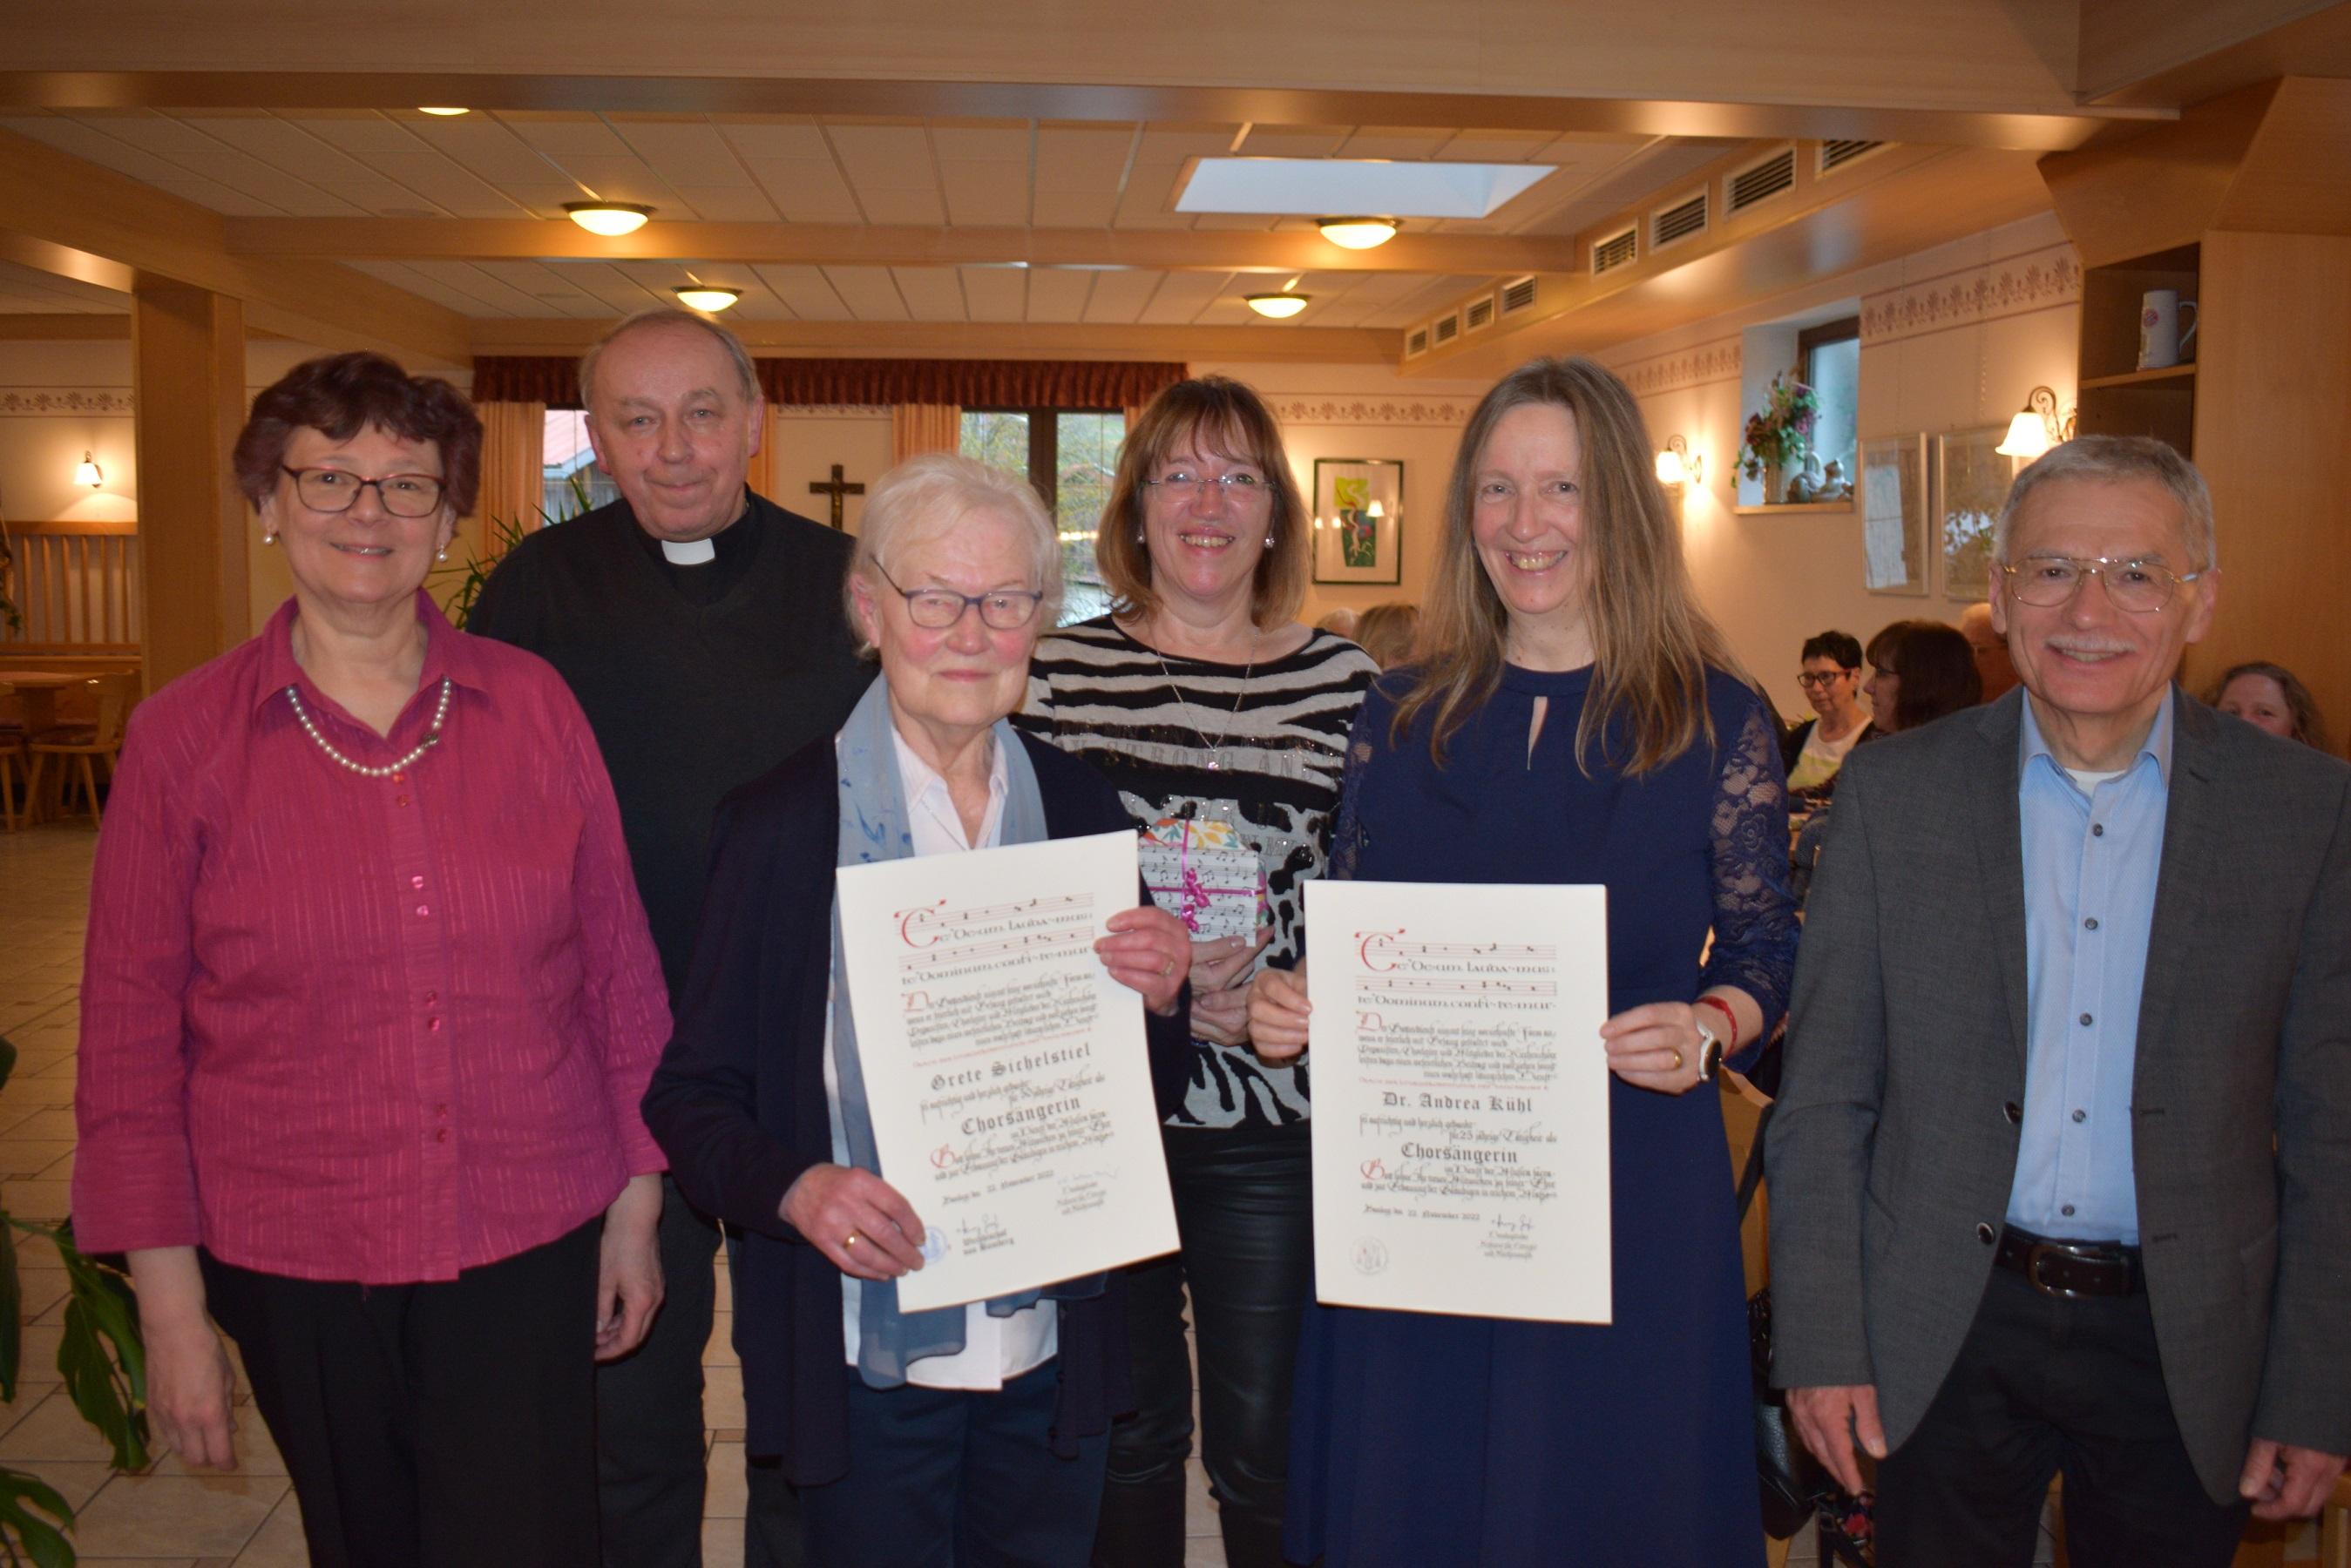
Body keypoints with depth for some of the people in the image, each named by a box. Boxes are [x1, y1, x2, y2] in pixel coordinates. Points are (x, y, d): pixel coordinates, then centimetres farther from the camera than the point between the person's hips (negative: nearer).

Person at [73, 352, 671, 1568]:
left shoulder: (532, 705, -2)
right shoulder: (184, 737, -4)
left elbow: (619, 966, 3)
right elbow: (130, 1037, -1)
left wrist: (636, 1202, 5)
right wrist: (169, 1305, -1)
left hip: (531, 1245, 0)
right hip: (296, 1269, 0)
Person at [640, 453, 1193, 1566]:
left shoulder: (1079, 807, 1)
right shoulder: (784, 820, -10)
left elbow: (1146, 1089, 8)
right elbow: (692, 1094, -7)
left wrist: (1160, 1001, -13)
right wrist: (795, 1189, -25)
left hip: (1052, 1345, 4)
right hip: (868, 1354, -3)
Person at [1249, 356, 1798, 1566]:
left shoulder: (1716, 723, -2)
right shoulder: (1402, 716, 5)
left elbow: (1768, 951, 3)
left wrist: (1710, 1026, -17)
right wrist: (1287, 1003, -9)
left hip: (1632, 1195, -2)